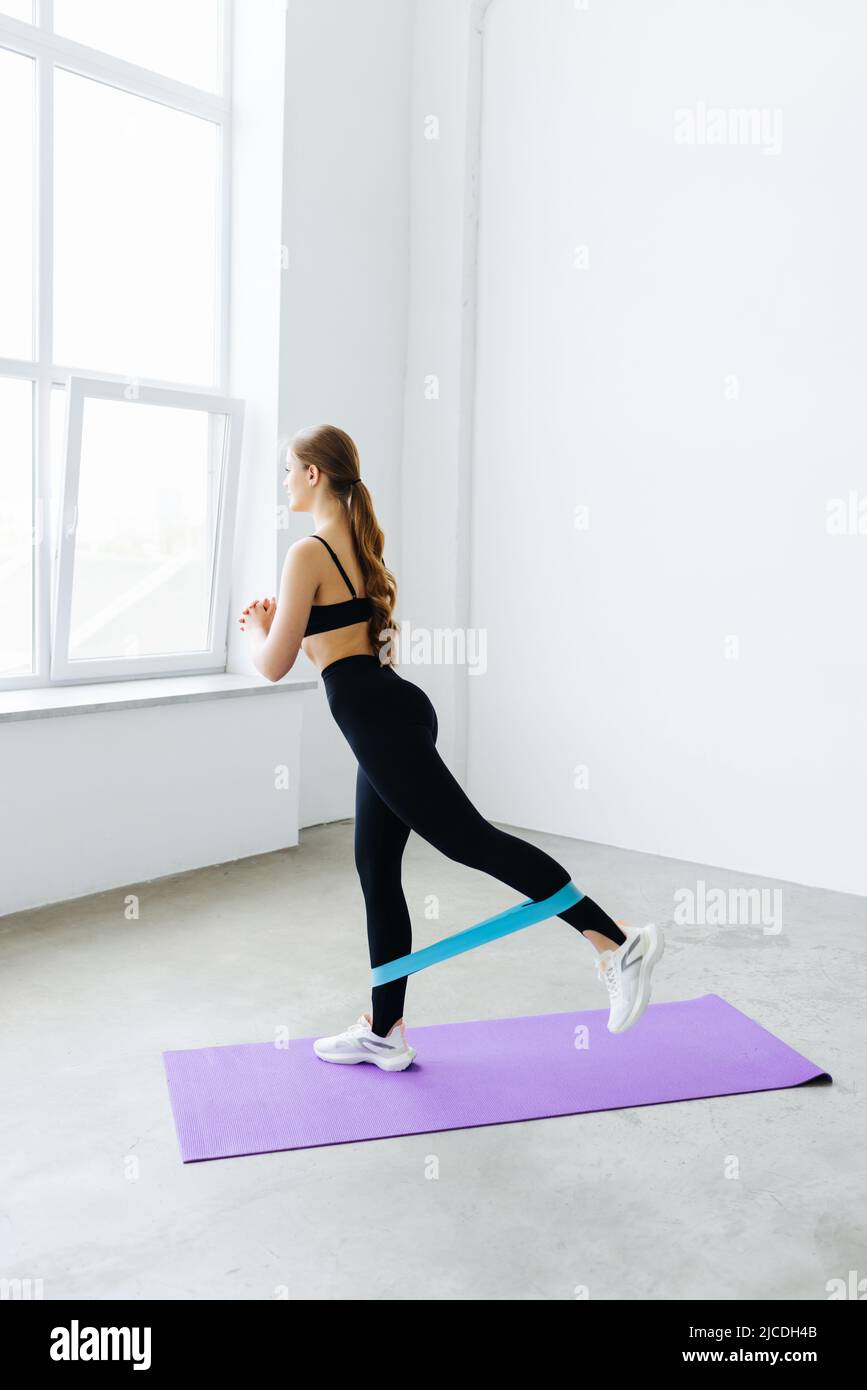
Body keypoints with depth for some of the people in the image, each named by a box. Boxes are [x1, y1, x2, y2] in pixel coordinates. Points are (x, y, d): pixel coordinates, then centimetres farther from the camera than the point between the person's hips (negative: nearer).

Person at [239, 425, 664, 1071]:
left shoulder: (308, 553, -10)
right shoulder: (357, 542, 18)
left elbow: (275, 665, -9)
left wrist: (255, 629, 12)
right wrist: (278, 619, 22)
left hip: (376, 719, -10)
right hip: (391, 711, 10)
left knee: (472, 839, -12)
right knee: (377, 871, 13)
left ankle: (617, 944, -13)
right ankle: (385, 1032, 21)